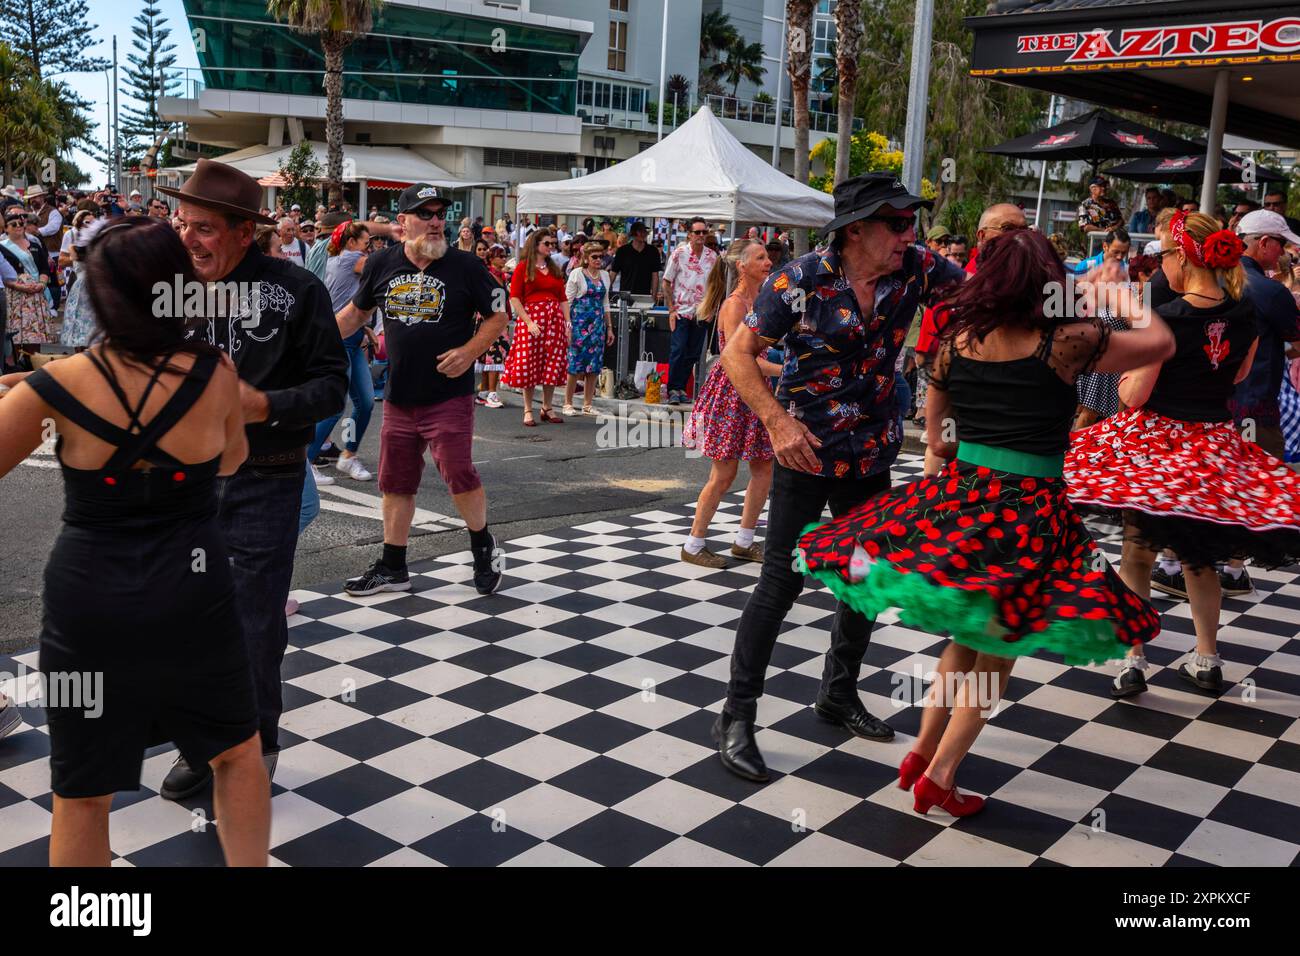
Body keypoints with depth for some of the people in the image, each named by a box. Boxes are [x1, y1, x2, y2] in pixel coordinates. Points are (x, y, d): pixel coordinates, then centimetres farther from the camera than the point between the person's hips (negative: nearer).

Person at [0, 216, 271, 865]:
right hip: (193, 596, 1)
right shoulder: (216, 373, -9)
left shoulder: (60, 384, -11)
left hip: (88, 600, 0)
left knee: (81, 796, 17)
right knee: (238, 754, 24)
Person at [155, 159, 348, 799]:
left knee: (257, 625, 9)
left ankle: (256, 746, 29)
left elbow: (332, 382, -8)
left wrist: (267, 405, -23)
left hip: (265, 486, -3)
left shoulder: (295, 290, -10)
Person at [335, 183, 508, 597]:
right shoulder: (382, 264, 2)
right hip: (399, 397, 4)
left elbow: (498, 315, -1)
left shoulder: (465, 266, -7)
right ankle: (392, 569, 25)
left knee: (458, 474, -9)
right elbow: (357, 311, 17)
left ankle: (483, 546, 18)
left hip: (449, 395, -4)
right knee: (395, 482, 11)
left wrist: (470, 351, -16)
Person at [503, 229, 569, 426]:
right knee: (528, 365, -3)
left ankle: (547, 408, 16)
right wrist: (528, 321, -15)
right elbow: (514, 298, -6)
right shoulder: (523, 267, 0)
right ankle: (528, 411, 4)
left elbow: (563, 299, 16)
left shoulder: (555, 269, 16)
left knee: (552, 365, 5)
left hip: (555, 318, 5)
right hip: (531, 316, -5)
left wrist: (567, 323, 6)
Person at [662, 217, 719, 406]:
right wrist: (671, 309, -6)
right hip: (681, 310, -4)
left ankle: (681, 388, 16)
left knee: (693, 353, 6)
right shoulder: (679, 253, -4)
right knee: (678, 350, -10)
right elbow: (666, 282, 0)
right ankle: (673, 389, -4)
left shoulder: (712, 256, 6)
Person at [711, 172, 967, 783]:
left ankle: (838, 694, 35)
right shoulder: (801, 281, -17)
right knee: (782, 582, -4)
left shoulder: (916, 268, -6)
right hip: (806, 453, -5)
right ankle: (737, 715, 8)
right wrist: (777, 420, -23)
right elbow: (738, 353, -12)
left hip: (872, 456, 6)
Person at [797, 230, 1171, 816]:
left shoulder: (956, 340, 3)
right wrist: (1123, 298, 19)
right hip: (1027, 511, -4)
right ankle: (938, 779, 12)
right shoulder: (1065, 343, -9)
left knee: (970, 635, 22)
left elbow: (933, 430, 13)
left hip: (958, 491, 5)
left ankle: (921, 756, 24)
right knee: (998, 651, 10)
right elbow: (1160, 342, 4)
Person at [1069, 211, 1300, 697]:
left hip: (1156, 442, -5)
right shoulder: (1245, 314, -2)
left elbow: (1134, 395, -15)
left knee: (1137, 552, 6)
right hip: (1214, 444, 5)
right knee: (1199, 556, 19)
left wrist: (1124, 382, 6)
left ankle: (1132, 662, 7)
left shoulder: (1166, 320, -19)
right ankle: (1207, 660, 27)